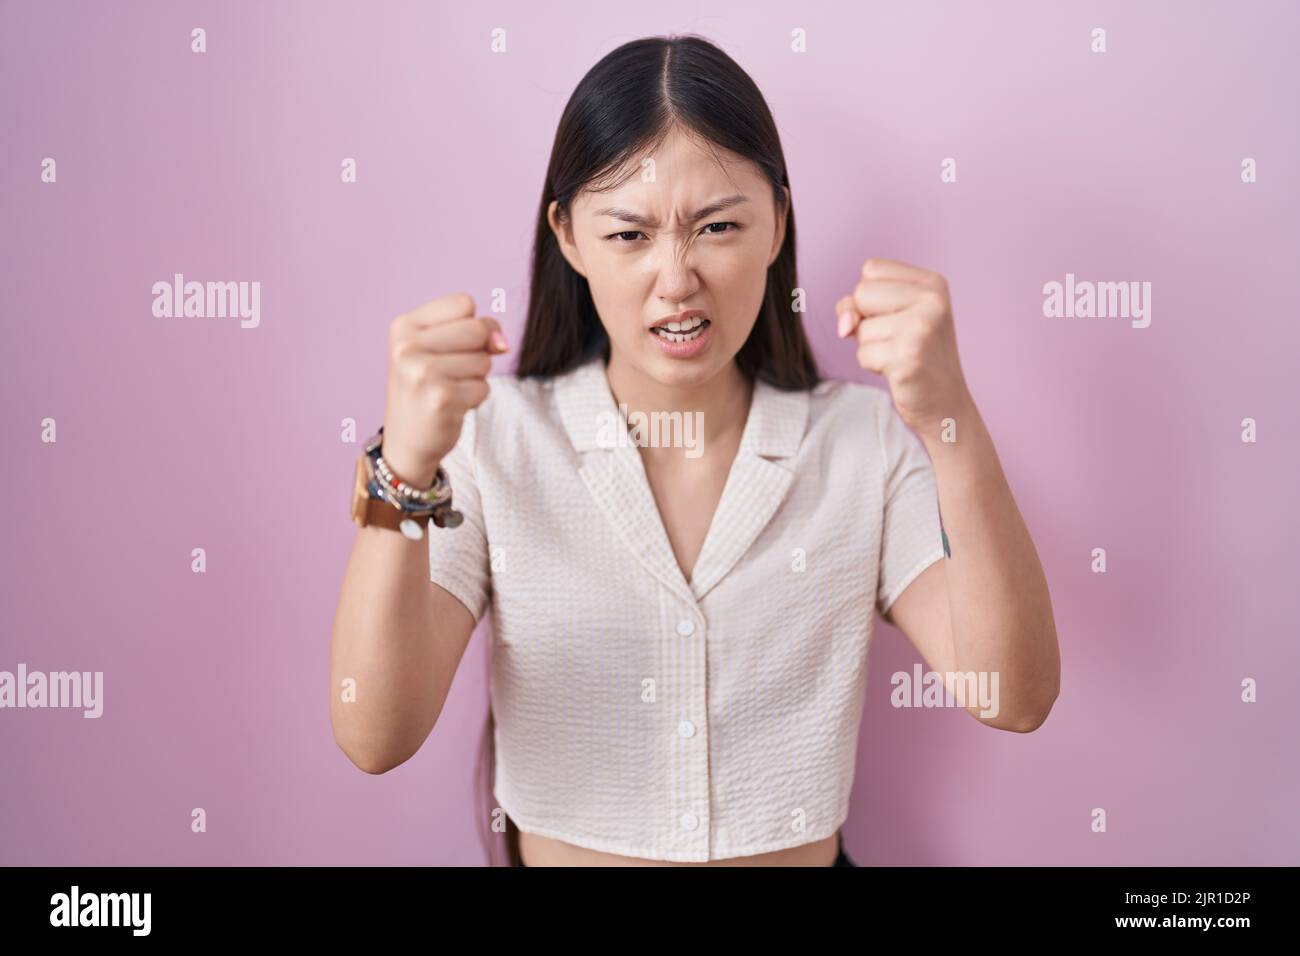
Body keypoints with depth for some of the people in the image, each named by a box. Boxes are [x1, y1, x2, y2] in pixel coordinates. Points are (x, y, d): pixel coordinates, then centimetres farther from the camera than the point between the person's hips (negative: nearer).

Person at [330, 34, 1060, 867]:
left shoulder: (866, 438, -4)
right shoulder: (493, 435, -6)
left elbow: (1015, 699, -14)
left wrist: (949, 420, -25)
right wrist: (406, 468, -29)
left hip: (806, 851, 1)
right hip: (550, 849, 0)